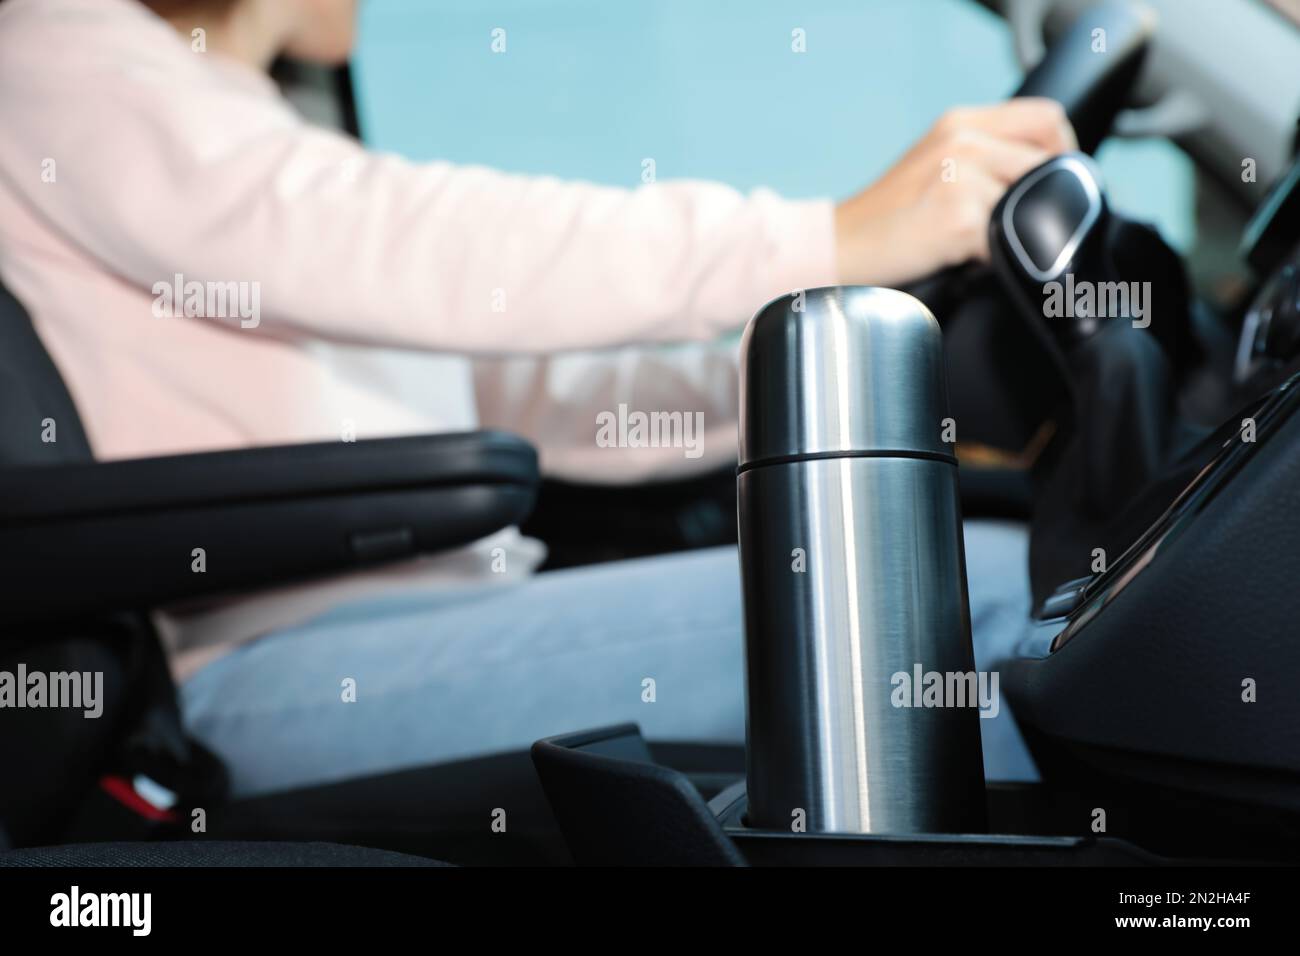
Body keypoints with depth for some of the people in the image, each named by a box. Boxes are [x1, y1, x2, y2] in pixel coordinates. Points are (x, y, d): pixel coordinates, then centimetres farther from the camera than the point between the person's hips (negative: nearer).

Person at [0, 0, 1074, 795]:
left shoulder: (264, 132, 31)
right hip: (271, 672, -8)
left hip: (452, 625, 9)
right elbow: (380, 244, -18)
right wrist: (832, 239, -22)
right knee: (968, 596, -22)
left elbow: (534, 394, 23)